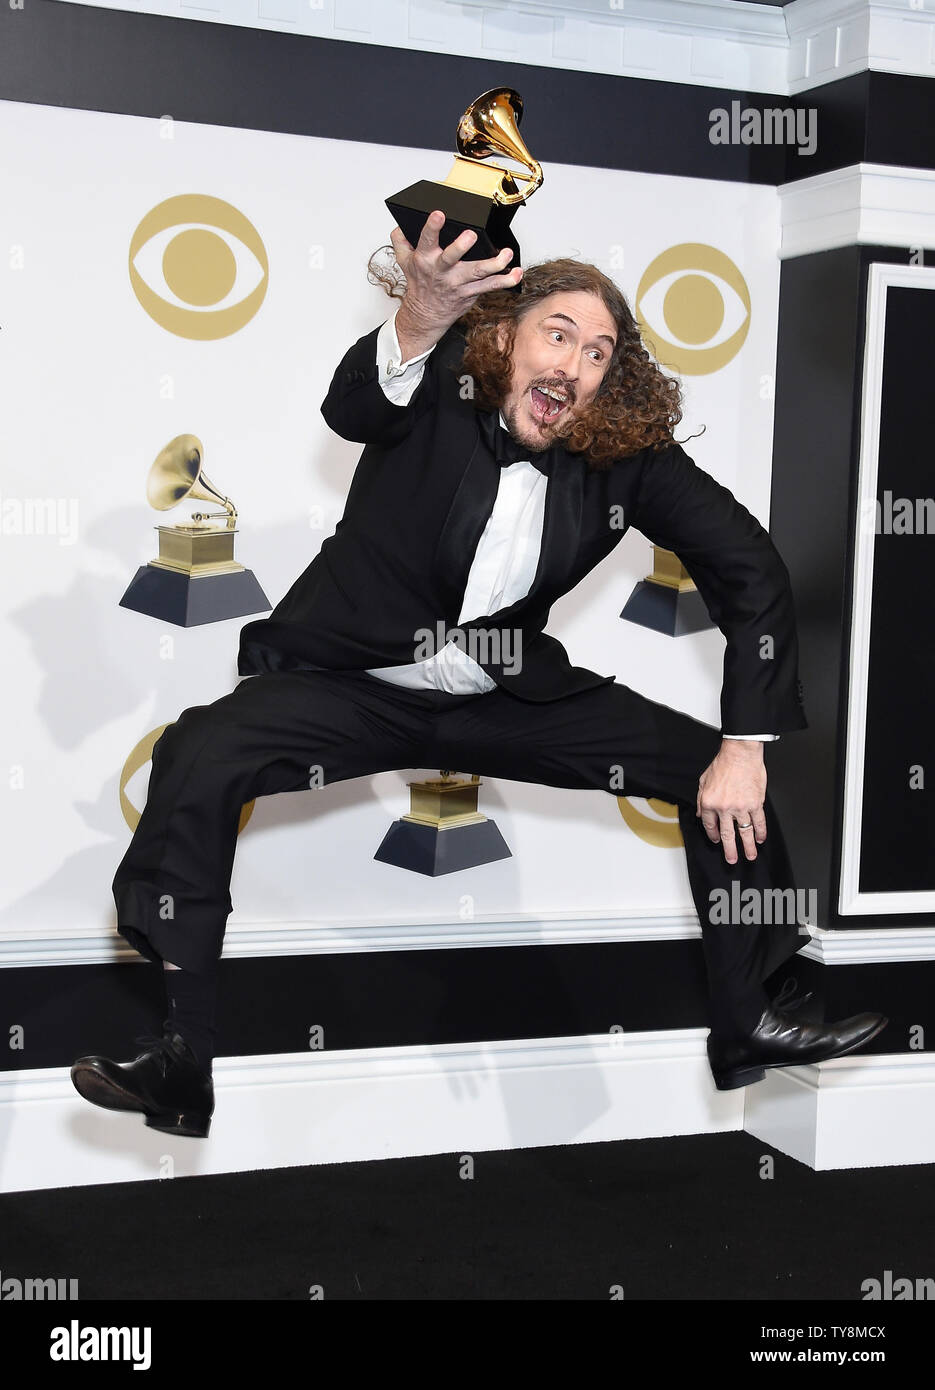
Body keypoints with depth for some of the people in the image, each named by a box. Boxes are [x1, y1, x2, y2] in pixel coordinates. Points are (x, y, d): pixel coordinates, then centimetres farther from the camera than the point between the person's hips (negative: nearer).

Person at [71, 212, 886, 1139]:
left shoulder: (631, 453, -8)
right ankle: (181, 1065, -21)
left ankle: (749, 1024, 10)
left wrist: (745, 749, -14)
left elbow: (751, 572, -6)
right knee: (198, 758, -29)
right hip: (353, 682, -3)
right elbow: (350, 408, -37)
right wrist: (414, 325, -59)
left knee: (719, 769, -7)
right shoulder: (440, 383, -14)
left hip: (503, 698, 3)